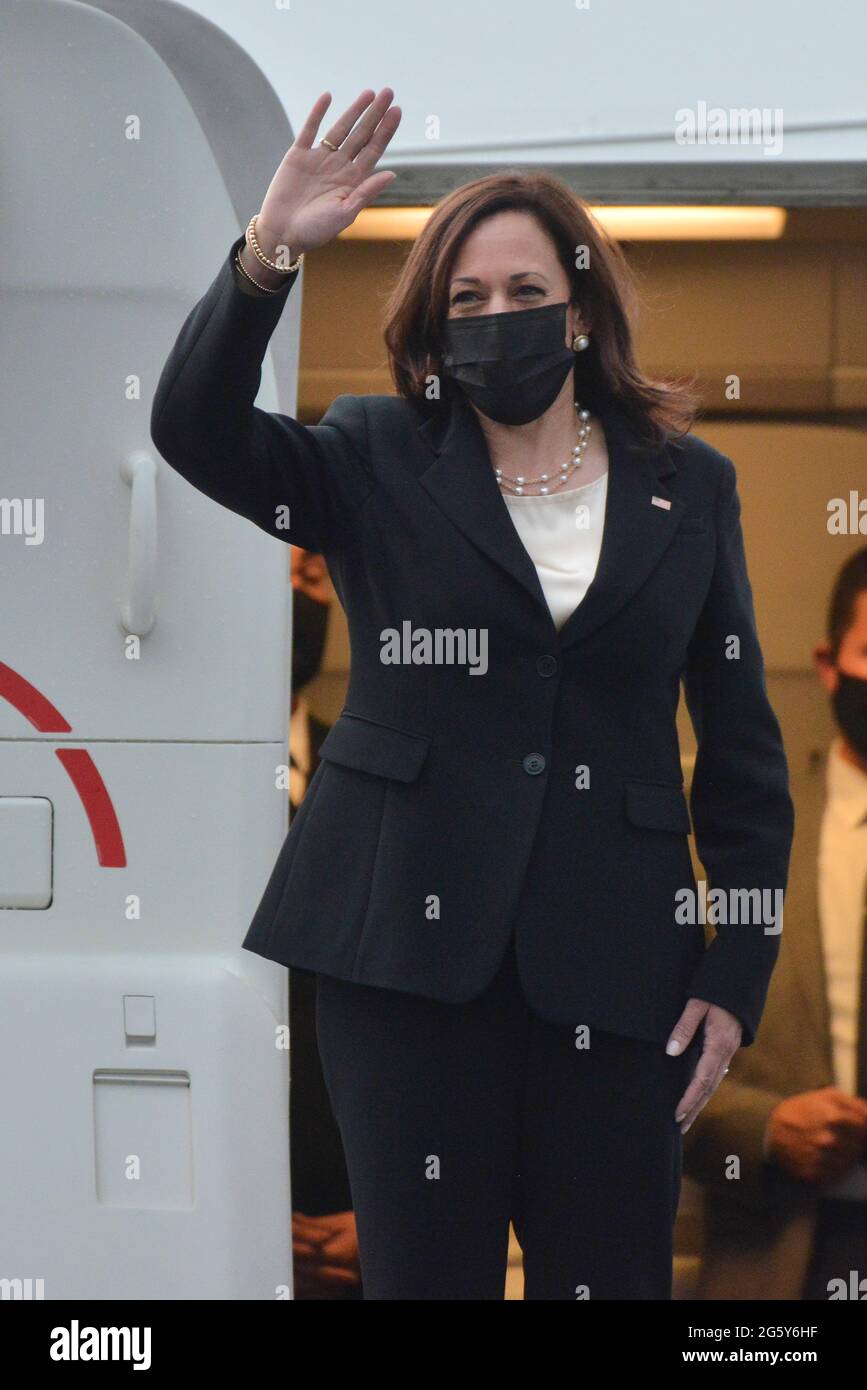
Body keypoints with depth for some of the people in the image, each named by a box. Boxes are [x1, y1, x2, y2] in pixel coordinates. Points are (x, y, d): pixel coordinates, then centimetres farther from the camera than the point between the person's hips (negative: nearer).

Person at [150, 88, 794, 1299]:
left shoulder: (687, 487, 9)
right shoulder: (379, 466, 7)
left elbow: (742, 746, 9)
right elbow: (194, 427, -11)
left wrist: (739, 974, 2)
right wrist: (268, 254, -25)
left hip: (613, 965, 1)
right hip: (410, 945, 0)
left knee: (609, 1281, 3)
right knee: (423, 1273, 4)